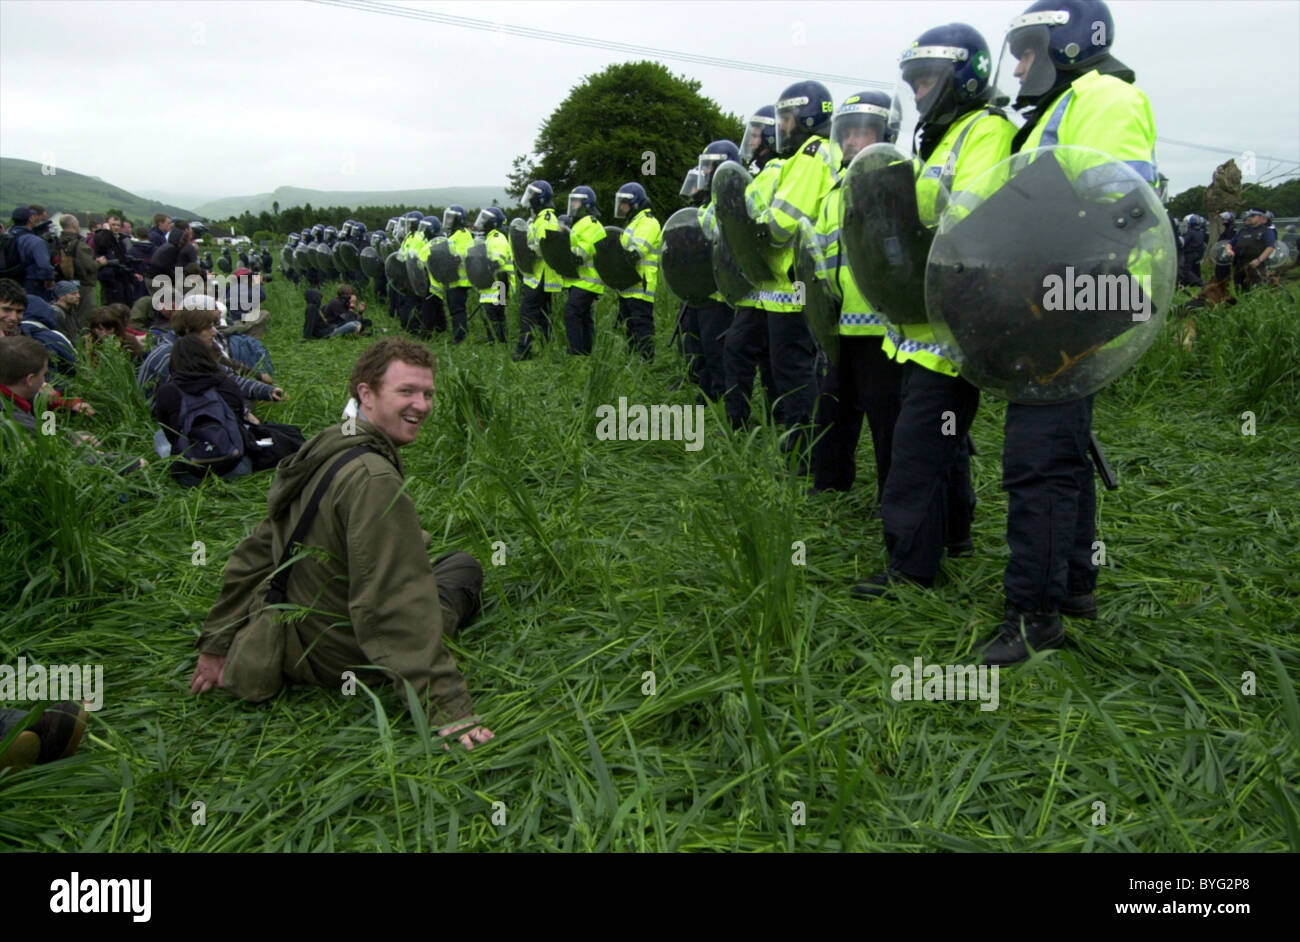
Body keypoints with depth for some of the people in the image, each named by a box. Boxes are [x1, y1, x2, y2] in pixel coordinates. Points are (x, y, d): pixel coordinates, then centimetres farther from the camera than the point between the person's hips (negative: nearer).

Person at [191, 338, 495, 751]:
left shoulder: (324, 450, 0)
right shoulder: (373, 480, -29)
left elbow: (254, 554, 7)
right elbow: (396, 604, -32)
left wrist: (217, 644, 15)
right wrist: (445, 709, -30)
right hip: (341, 660, -8)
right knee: (464, 568, 14)